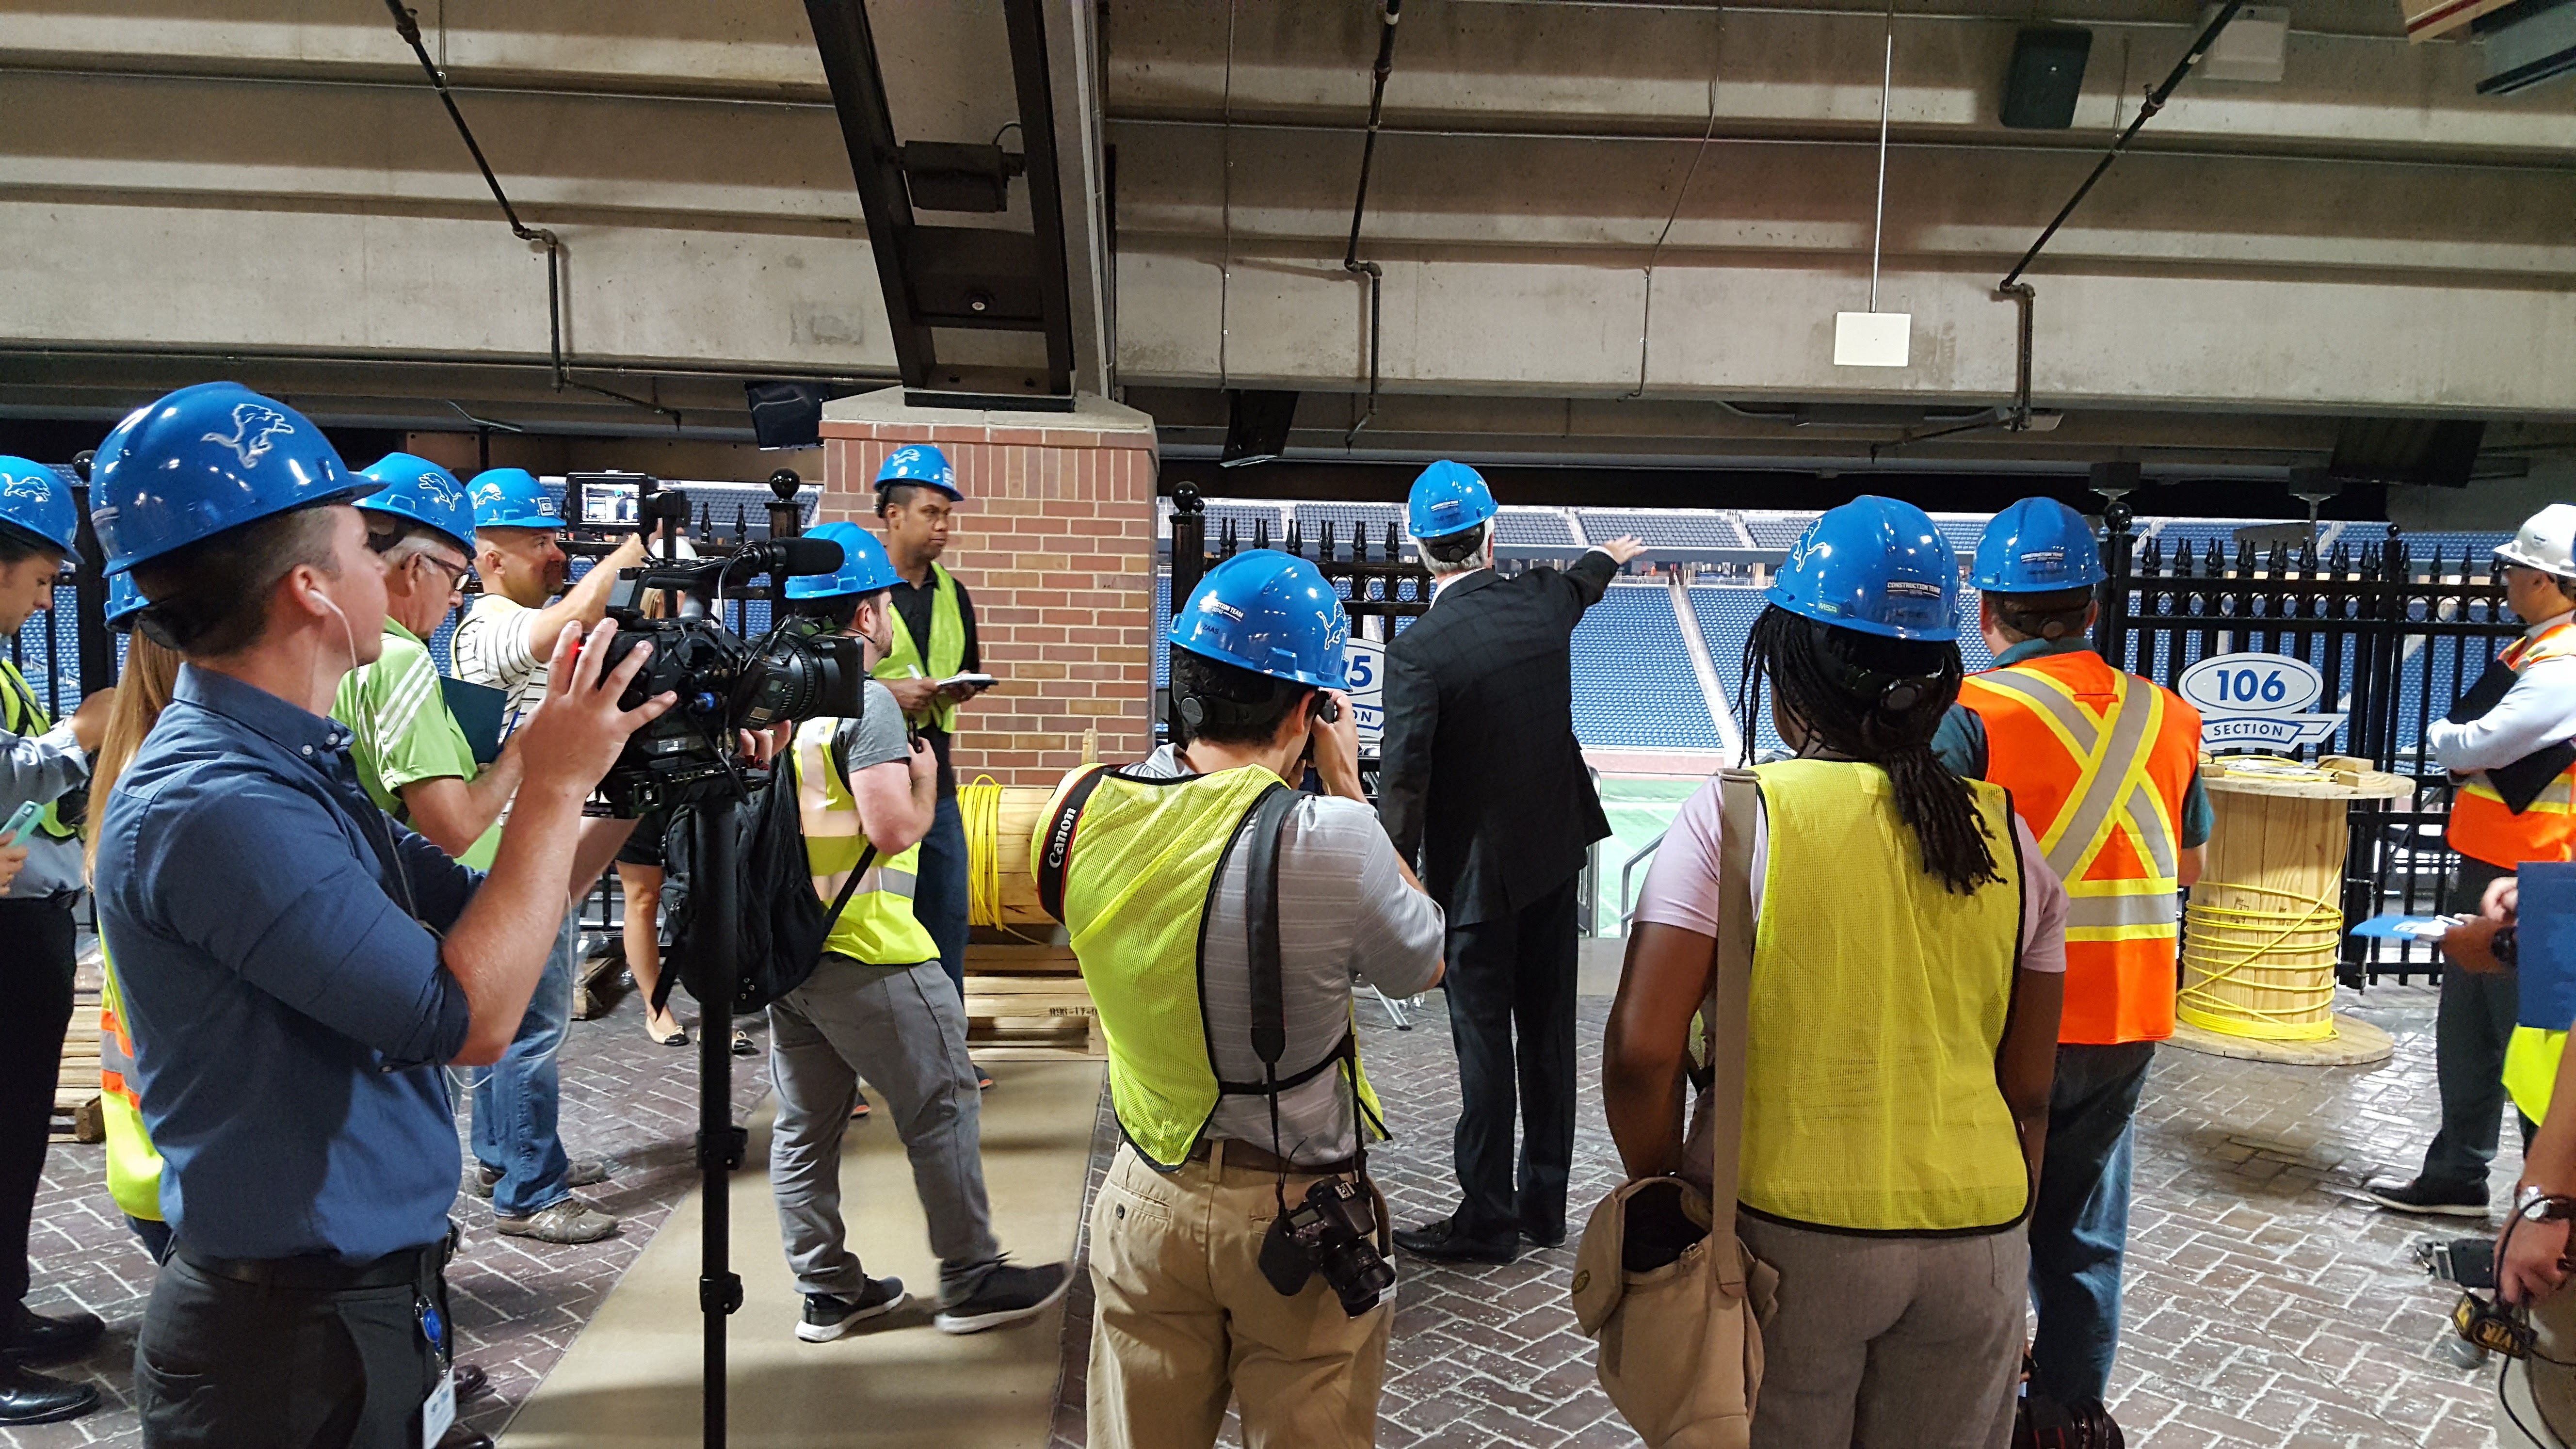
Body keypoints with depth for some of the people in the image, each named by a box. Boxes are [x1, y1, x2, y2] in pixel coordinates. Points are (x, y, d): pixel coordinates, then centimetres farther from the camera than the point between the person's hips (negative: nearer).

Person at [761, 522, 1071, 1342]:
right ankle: (972, 1282, 14)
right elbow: (894, 830, -23)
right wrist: (925, 780, -3)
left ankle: (827, 1292, 23)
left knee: (805, 1124, 13)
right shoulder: (866, 702, -16)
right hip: (865, 952, -8)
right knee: (943, 1107, 5)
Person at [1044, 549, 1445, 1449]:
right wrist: (1349, 788, -2)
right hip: (1298, 1216, -3)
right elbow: (1427, 963, -5)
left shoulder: (1085, 808, -11)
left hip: (1146, 1205, 4)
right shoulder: (1331, 839, -24)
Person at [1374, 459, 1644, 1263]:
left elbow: (1402, 784, -20)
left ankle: (1486, 1218, 13)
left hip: (1475, 873, -6)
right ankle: (1544, 1204, 26)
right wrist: (1607, 557, 48)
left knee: (1483, 1040, 2)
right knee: (1548, 1030, 13)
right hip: (1555, 849, 6)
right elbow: (1577, 586, 24)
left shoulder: (1417, 651, -19)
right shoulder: (1542, 602, -2)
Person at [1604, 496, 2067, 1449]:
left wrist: (1661, 1197, -1)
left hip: (1788, 1234, -3)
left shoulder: (1737, 815, -12)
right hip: (1976, 1239, 4)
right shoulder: (2006, 838, 1)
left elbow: (1641, 1054, -17)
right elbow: (2029, 1092, 6)